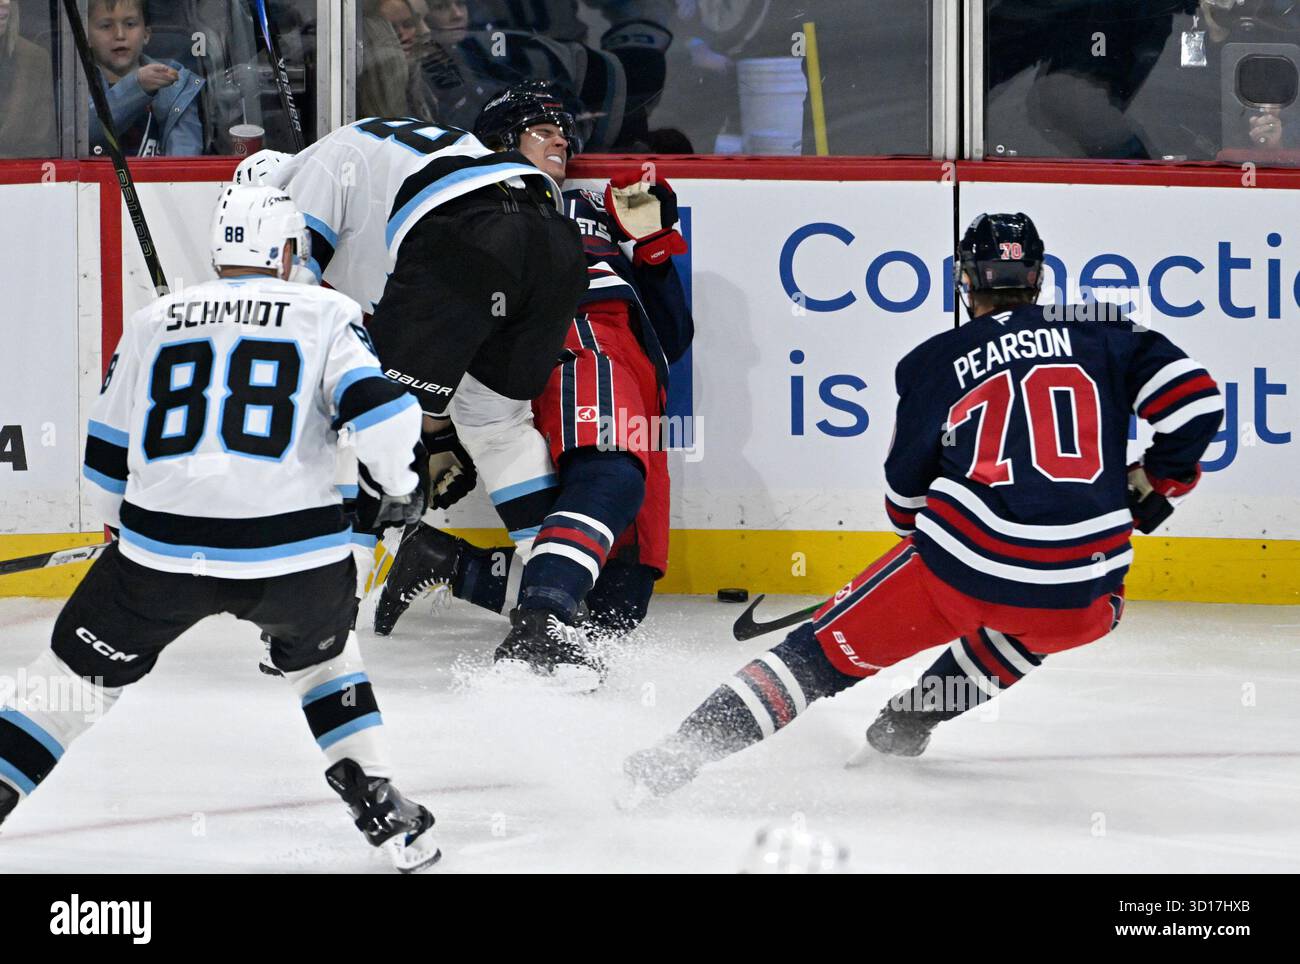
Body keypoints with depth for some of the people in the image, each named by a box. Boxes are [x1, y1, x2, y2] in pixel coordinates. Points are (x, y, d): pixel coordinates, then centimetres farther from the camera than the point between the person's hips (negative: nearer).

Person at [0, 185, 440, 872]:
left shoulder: (153, 322, 16)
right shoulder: (324, 313, 8)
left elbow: (106, 455, 21)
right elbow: (377, 409, -6)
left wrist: (133, 532, 39)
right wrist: (396, 488, 14)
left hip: (161, 547, 0)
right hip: (293, 550, 0)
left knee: (79, 668, 17)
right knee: (321, 654, 30)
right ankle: (380, 805, 21)